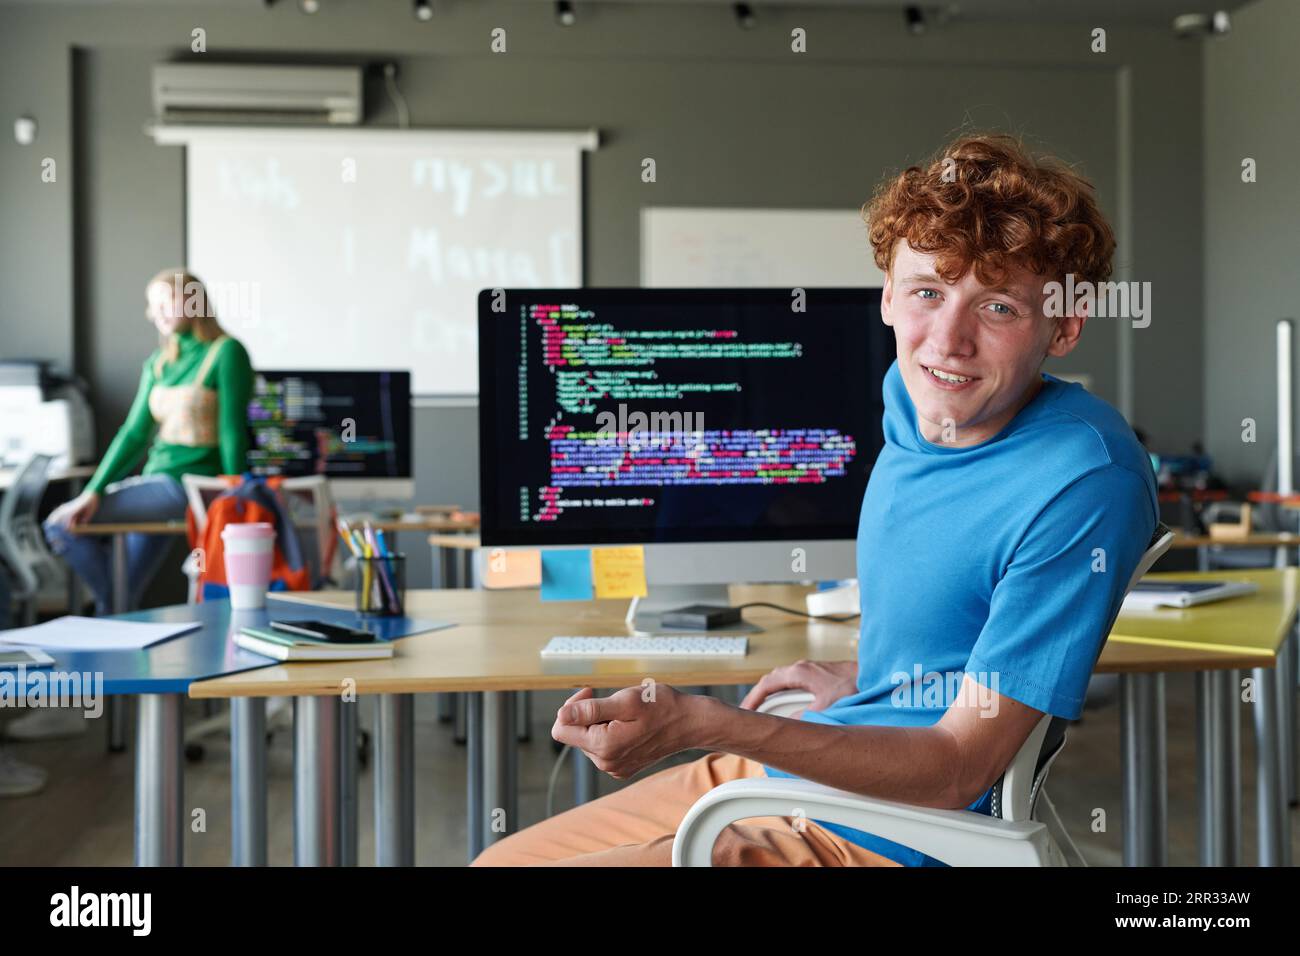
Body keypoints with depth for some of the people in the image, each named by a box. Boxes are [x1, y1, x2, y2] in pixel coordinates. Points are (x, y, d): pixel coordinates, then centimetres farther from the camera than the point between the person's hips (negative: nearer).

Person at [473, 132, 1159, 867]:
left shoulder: (1085, 481, -25)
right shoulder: (910, 395, 1)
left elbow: (958, 767, -24)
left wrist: (699, 723, -32)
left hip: (883, 834, -8)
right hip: (772, 774, 8)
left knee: (511, 863, -11)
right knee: (500, 859, 17)